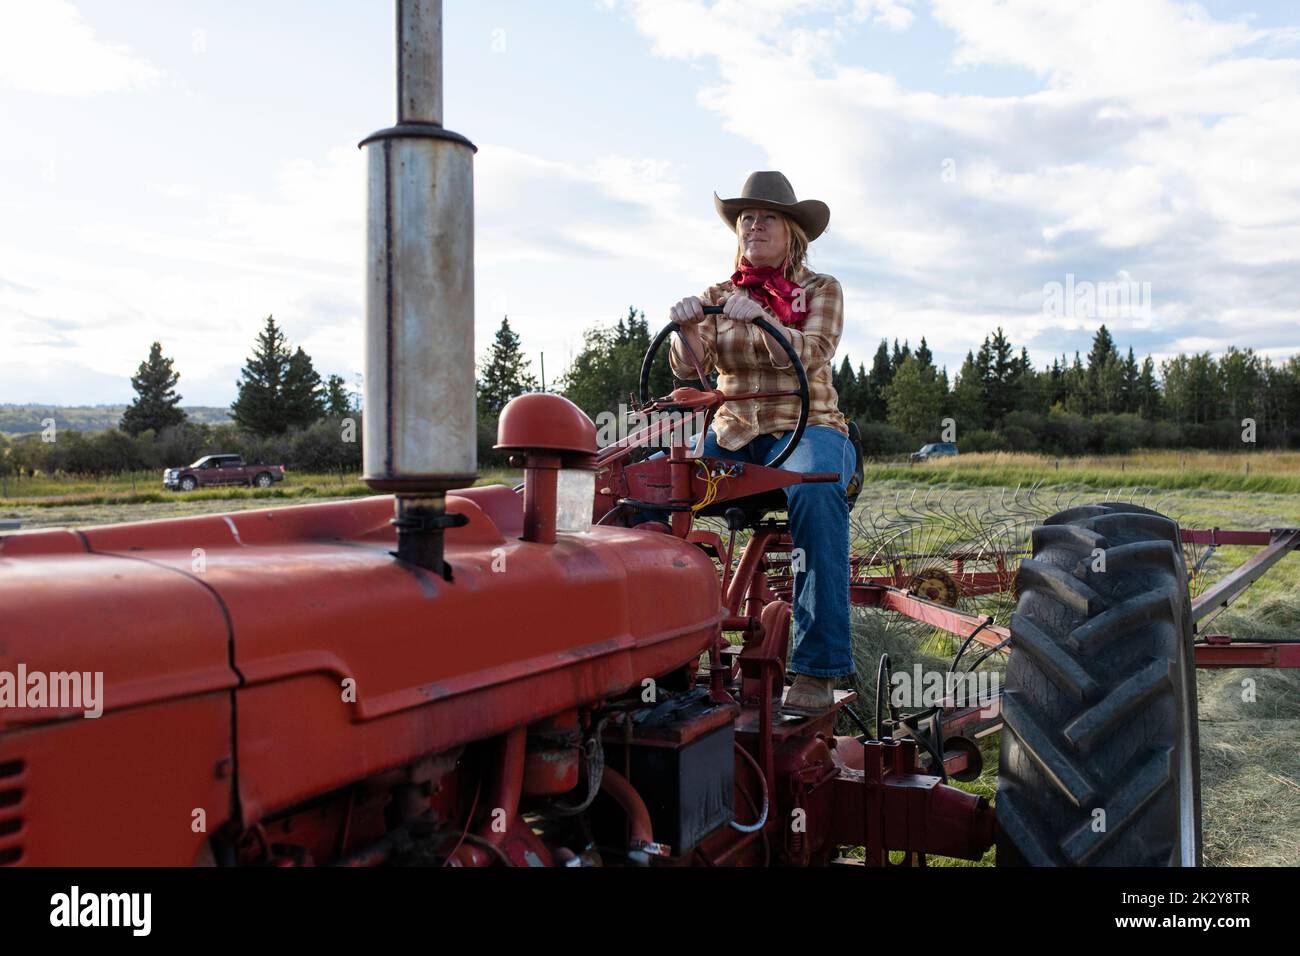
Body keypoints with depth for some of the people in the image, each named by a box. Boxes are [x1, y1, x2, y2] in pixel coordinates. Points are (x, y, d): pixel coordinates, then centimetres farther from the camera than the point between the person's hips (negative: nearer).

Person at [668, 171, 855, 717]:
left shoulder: (819, 290, 8)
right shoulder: (718, 296, 14)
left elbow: (811, 356, -10)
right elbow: (689, 368, 0)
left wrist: (761, 319, -26)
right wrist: (686, 330, -22)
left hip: (806, 429, -3)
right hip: (733, 434, 3)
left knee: (815, 489, -39)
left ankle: (818, 667, -37)